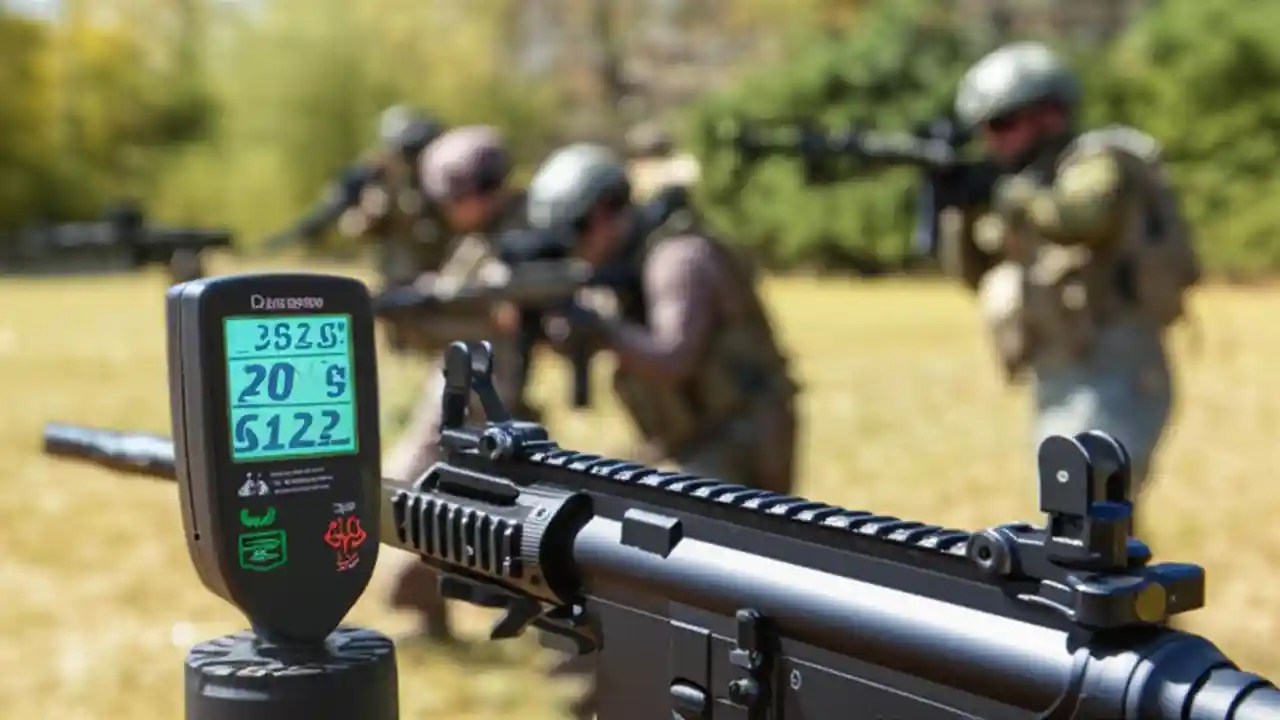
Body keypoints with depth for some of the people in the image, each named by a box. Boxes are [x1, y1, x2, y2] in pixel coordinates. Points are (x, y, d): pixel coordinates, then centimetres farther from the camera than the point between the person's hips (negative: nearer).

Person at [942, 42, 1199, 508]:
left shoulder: (1097, 163, -6)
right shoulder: (1036, 185, 19)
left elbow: (1078, 219, -29)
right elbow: (976, 269, 13)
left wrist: (995, 191, -20)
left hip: (1113, 384, -9)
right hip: (1065, 391, 9)